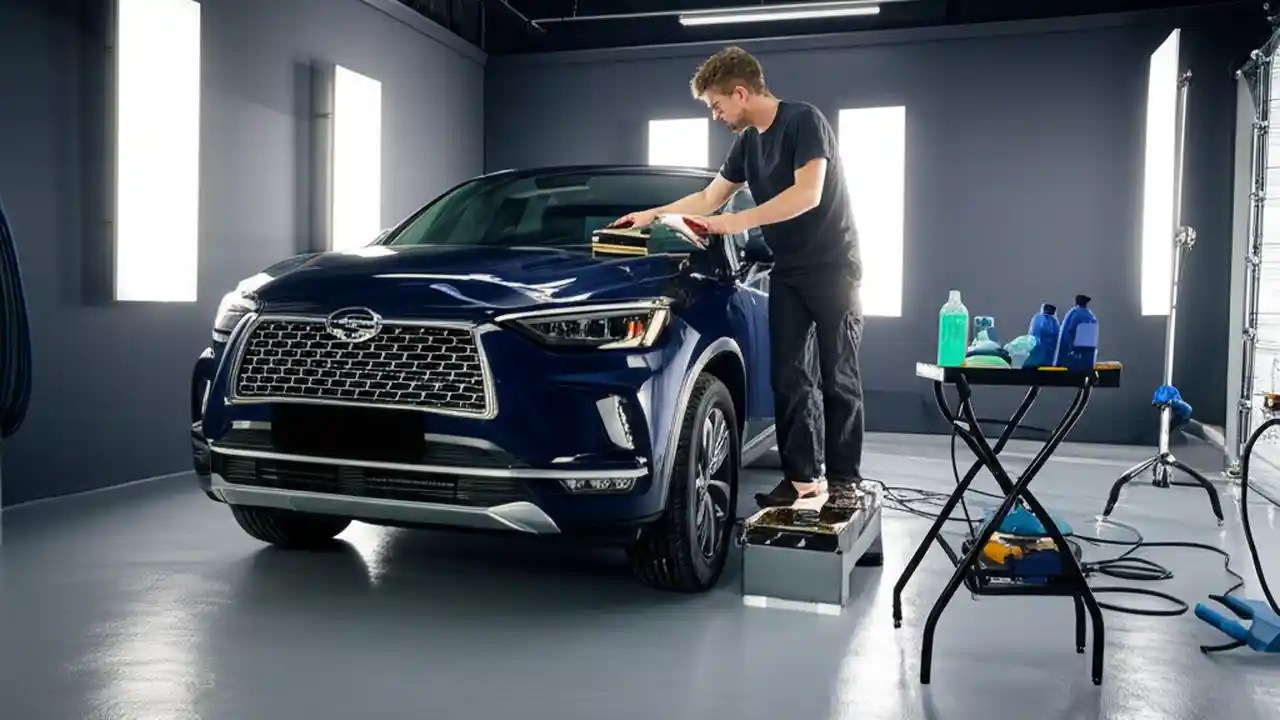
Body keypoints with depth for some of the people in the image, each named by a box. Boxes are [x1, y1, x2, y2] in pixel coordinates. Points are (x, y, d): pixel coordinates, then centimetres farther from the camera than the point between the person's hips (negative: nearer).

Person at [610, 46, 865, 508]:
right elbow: (709, 198, 20)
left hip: (833, 268, -7)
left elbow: (807, 195, -22)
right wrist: (651, 215, 13)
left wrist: (739, 222, -21)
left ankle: (844, 480, 5)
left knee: (839, 379, -2)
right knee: (788, 377, 0)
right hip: (788, 273, 7)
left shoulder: (804, 120, -12)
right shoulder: (747, 142, 12)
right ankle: (803, 476, 5)